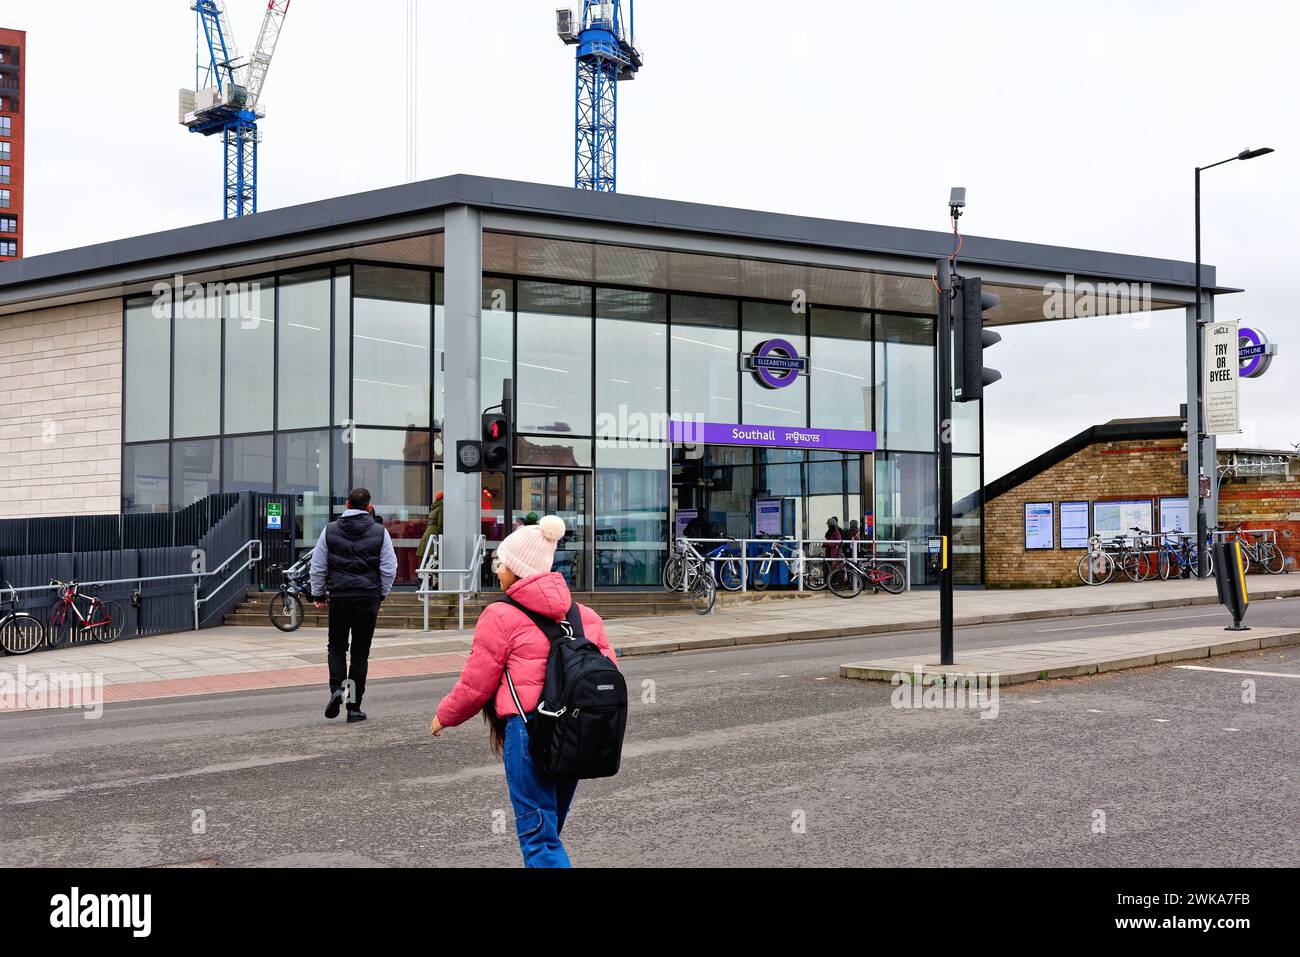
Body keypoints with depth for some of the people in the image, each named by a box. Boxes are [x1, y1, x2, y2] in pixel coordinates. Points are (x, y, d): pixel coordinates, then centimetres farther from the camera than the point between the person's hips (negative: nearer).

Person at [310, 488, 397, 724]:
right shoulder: (379, 532, 0)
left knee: (337, 646, 17)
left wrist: (318, 594, 17)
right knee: (360, 652, 6)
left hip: (339, 597, 1)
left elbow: (317, 567, 6)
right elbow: (389, 569, 2)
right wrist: (381, 594, 14)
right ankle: (354, 707, 7)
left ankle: (337, 688, -8)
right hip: (368, 598, 0)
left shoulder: (330, 531, 3)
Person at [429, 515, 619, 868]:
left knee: (538, 838, -3)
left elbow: (475, 686, -2)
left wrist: (444, 716, 16)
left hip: (529, 731, -7)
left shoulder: (501, 617, -6)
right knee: (549, 831, 19)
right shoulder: (584, 614, 12)